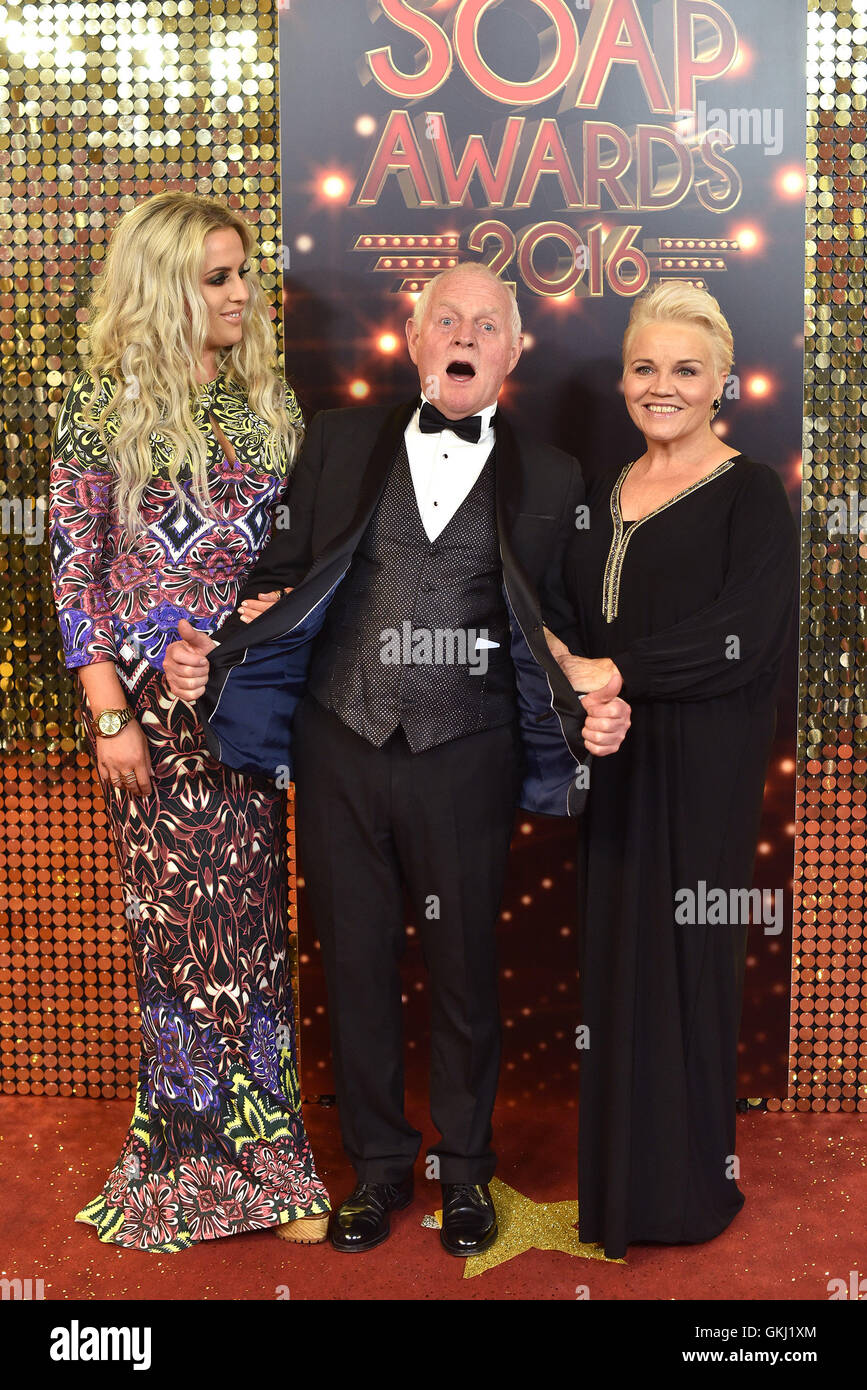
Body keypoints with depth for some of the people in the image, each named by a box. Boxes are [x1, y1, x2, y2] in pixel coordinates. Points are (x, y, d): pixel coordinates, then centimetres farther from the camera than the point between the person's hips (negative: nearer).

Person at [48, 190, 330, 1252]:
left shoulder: (270, 399, 10)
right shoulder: (104, 404, -2)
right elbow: (73, 567, -4)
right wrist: (109, 712, -10)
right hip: (150, 696, -3)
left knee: (251, 916, 6)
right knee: (175, 915, 4)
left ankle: (255, 1155, 20)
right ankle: (191, 1146, 22)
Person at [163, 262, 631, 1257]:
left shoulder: (549, 481, 4)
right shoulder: (340, 440, 7)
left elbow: (554, 629, 7)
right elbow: (285, 570, 10)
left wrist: (592, 711, -10)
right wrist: (214, 655, -5)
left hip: (465, 761, -1)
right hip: (338, 750, 1)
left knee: (464, 967, 12)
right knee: (355, 961, 12)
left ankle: (465, 1167, 34)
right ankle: (377, 1164, 32)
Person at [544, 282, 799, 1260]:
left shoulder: (752, 495, -6)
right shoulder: (601, 490, 12)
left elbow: (742, 638, -18)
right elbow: (567, 616, 14)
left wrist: (610, 673, -20)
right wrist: (559, 666, -8)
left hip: (696, 768, -5)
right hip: (601, 760, 5)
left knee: (679, 956, 3)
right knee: (606, 951, 10)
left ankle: (685, 1183, 22)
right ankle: (607, 1168, 26)